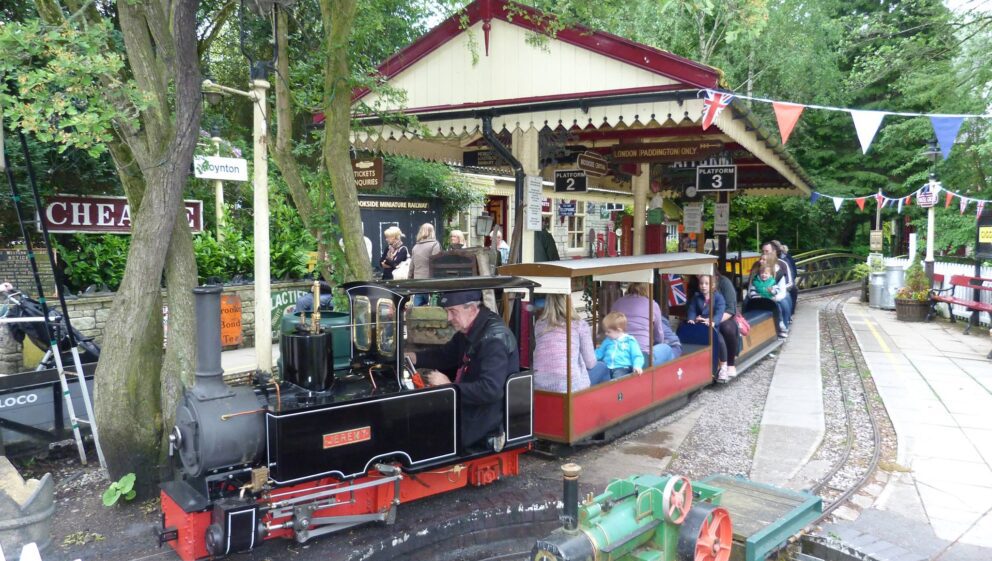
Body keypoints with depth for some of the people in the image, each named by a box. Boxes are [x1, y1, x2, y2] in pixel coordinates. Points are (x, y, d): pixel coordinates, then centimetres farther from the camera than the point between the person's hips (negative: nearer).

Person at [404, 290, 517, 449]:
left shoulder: (494, 338, -26)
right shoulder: (470, 330, 4)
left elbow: (490, 391, -33)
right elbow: (445, 355, 18)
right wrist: (412, 357, 2)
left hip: (484, 422, -9)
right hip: (470, 408, 10)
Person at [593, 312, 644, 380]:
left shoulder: (630, 341, 4)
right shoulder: (608, 340, 20)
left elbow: (637, 356, 1)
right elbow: (599, 353, 31)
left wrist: (637, 366, -18)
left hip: (622, 368, -5)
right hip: (606, 368, 5)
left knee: (618, 377, -38)